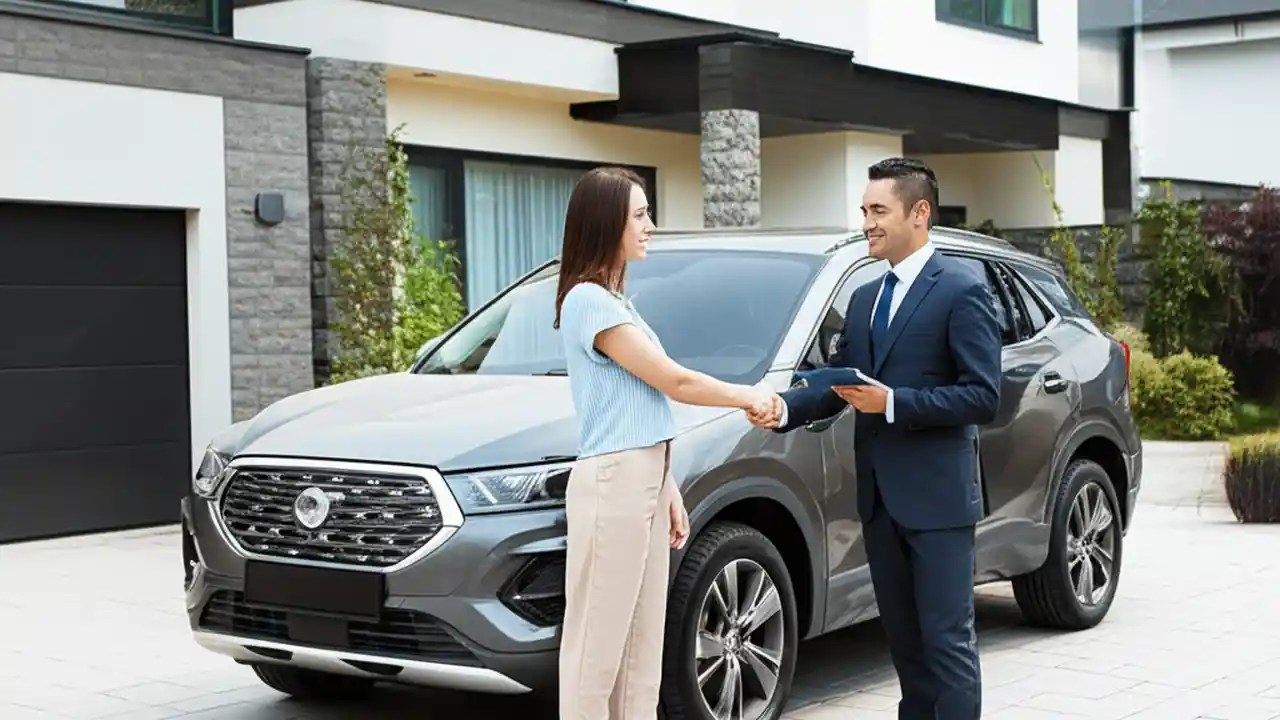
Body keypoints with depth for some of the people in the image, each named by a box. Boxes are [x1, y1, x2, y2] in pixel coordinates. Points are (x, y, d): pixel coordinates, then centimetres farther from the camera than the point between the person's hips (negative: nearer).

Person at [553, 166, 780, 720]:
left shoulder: (615, 299, 17)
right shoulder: (587, 301, -13)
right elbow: (674, 383, -11)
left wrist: (667, 489, 15)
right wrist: (750, 397, 3)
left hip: (644, 484, 10)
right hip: (611, 485, -10)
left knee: (641, 648, 11)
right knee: (597, 649, -4)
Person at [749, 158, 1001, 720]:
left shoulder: (961, 291, -8)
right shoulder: (865, 299, 16)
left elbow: (983, 396, -14)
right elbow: (836, 381, 11)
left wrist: (892, 402, -21)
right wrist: (786, 409, -8)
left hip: (936, 496, -7)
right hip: (880, 497, 7)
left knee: (947, 640, -3)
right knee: (904, 639, 15)